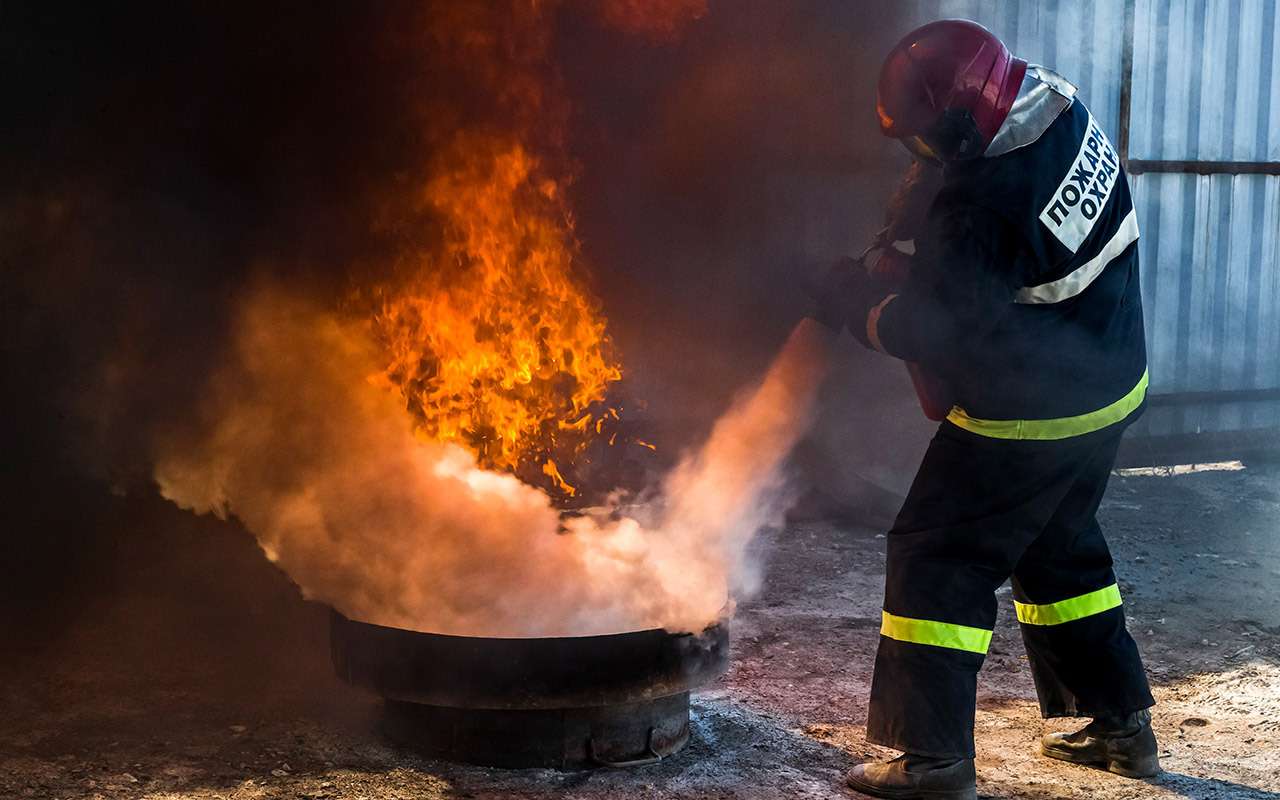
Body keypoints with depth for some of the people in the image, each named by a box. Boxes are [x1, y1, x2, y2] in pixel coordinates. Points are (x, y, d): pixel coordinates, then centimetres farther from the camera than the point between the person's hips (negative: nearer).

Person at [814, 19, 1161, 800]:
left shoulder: (981, 206, -31)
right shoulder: (1065, 110, -4)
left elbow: (928, 327, -23)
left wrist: (854, 301, -5)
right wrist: (914, 249, 5)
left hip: (1031, 419, -9)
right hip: (1113, 386, 9)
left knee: (939, 560, 3)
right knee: (1062, 551, 24)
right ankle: (1123, 724, 33)